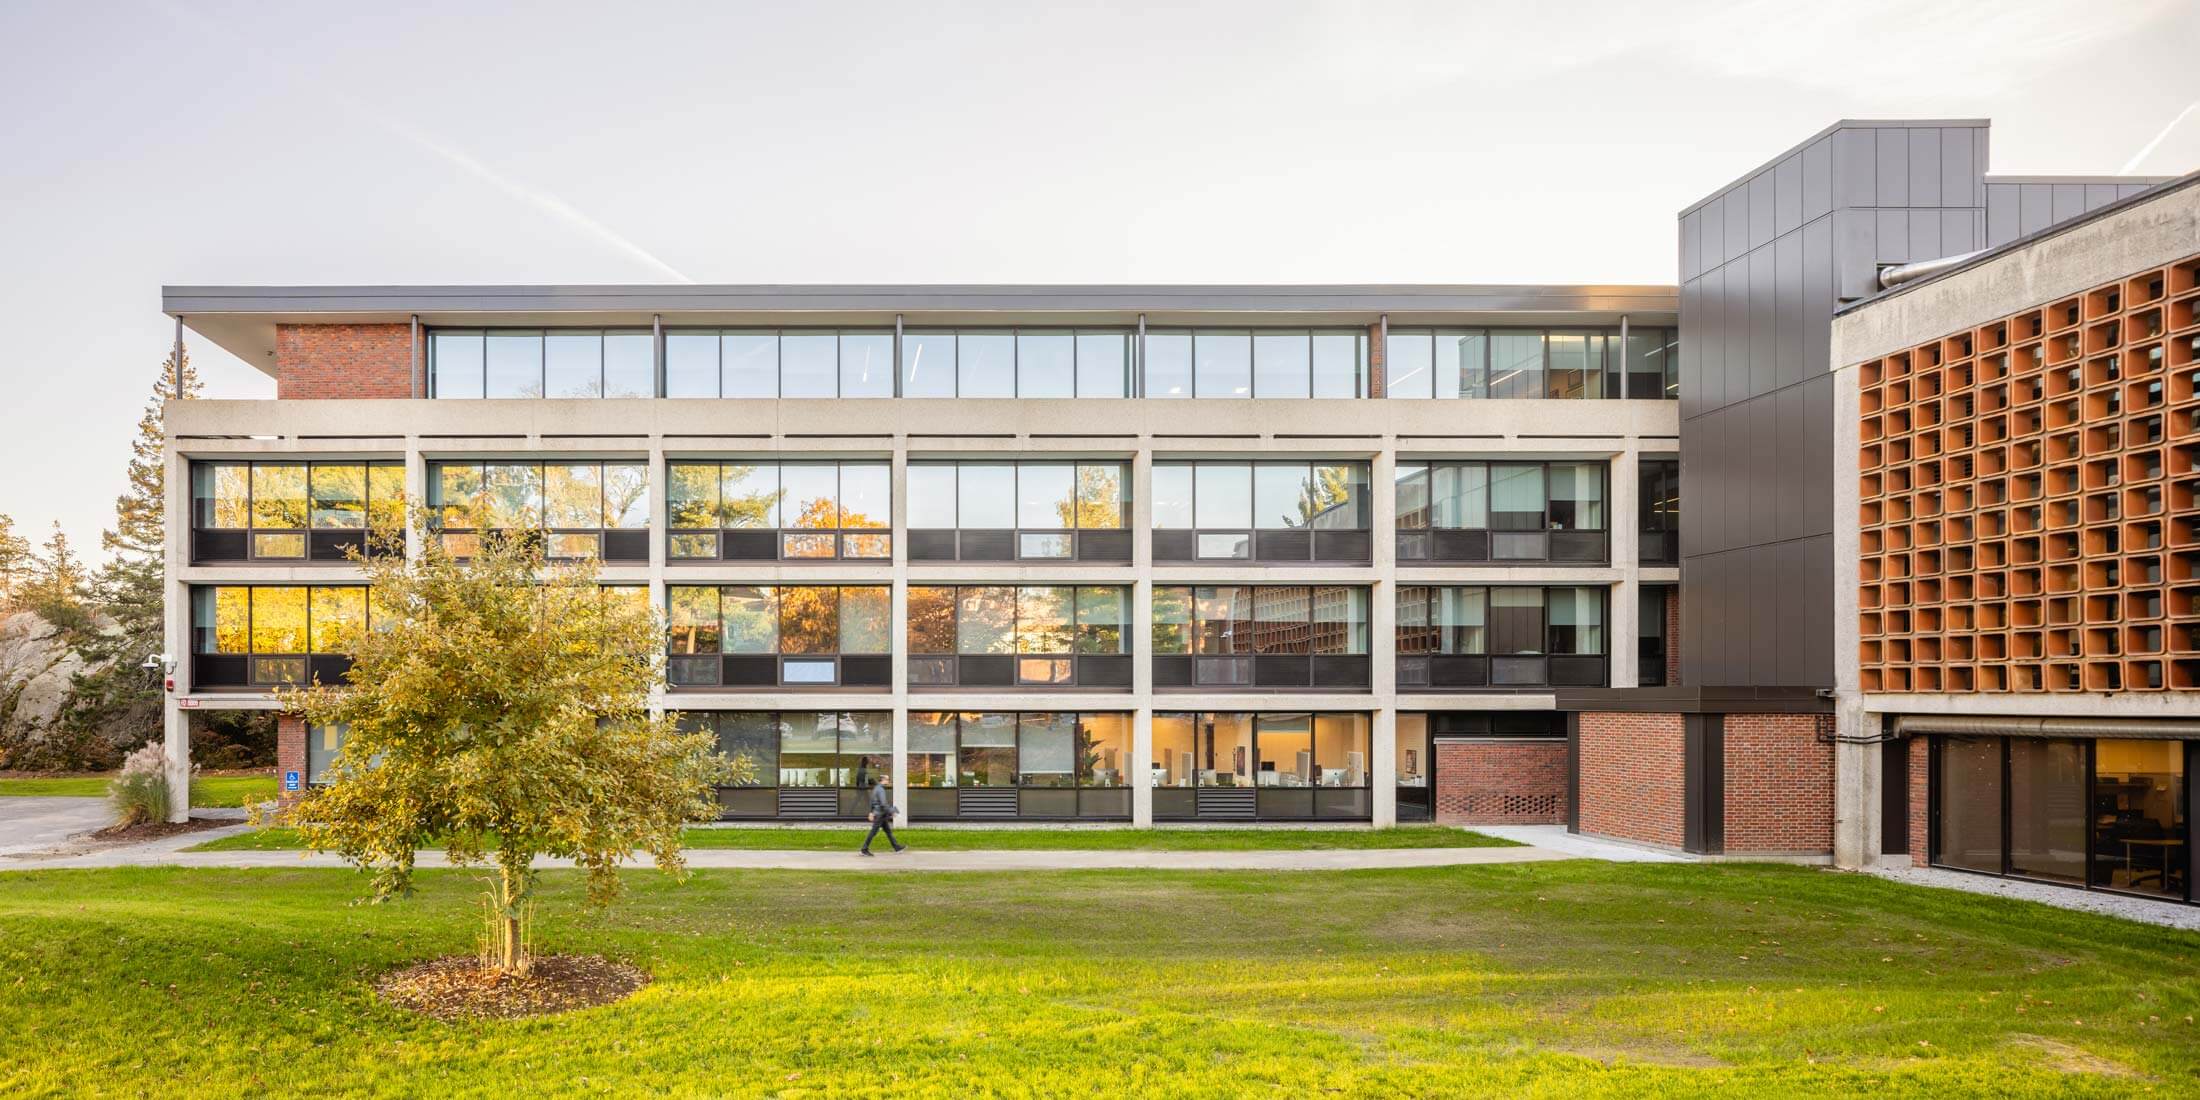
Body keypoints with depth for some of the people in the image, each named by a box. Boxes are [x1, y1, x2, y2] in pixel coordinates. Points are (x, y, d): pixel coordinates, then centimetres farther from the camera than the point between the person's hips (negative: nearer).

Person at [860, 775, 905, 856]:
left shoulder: (876, 788, 13)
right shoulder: (881, 790, -18)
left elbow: (872, 802, 19)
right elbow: (883, 804, -25)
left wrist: (871, 812, 22)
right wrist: (891, 812, -19)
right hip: (880, 814, -10)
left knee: (888, 831, 12)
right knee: (873, 832, -4)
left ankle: (897, 847, 17)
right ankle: (864, 850, 2)